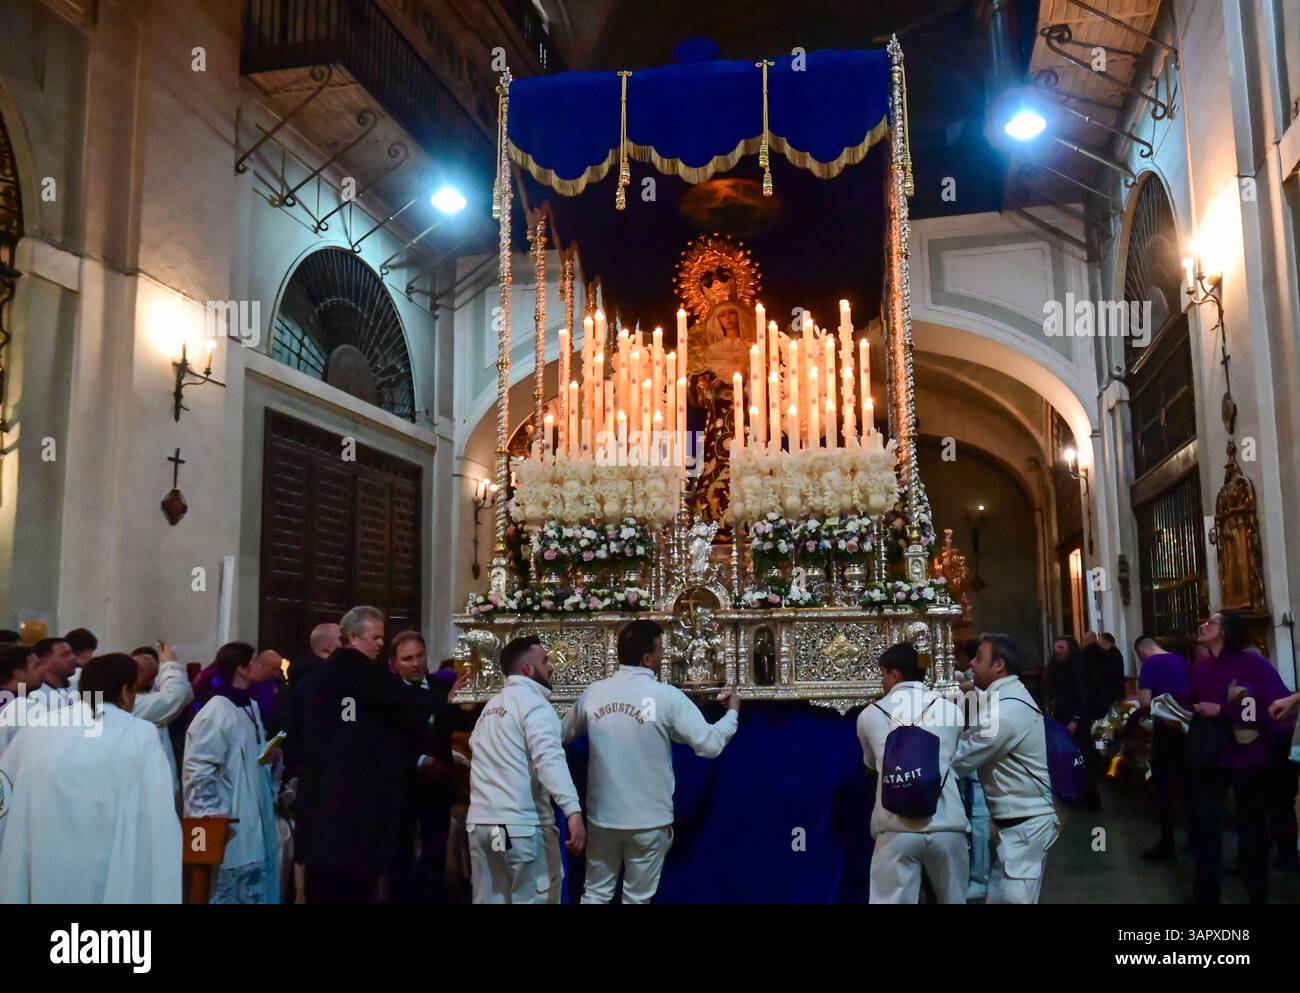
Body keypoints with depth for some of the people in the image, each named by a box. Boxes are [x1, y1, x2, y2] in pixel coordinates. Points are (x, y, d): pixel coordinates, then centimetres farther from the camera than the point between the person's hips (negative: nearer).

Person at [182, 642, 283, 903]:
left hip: (255, 820, 9)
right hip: (230, 826, -9)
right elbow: (197, 770, -20)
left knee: (260, 890, 15)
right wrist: (211, 814, -20)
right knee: (231, 892, 2)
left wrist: (269, 755, 4)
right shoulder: (216, 713, -19)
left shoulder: (251, 706, 9)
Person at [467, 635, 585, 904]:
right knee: (536, 898, 1)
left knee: (490, 899, 11)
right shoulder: (533, 702, -9)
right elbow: (549, 758, -23)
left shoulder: (491, 706, 18)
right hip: (522, 824, -8)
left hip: (480, 822, 8)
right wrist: (573, 811, -31)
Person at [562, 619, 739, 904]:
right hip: (648, 819, -3)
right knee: (636, 899, 11)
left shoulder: (593, 693, -3)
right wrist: (733, 713, 5)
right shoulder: (666, 696, -14)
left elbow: (564, 734, 13)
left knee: (596, 893, 16)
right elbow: (710, 744, -12)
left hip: (603, 816, 3)